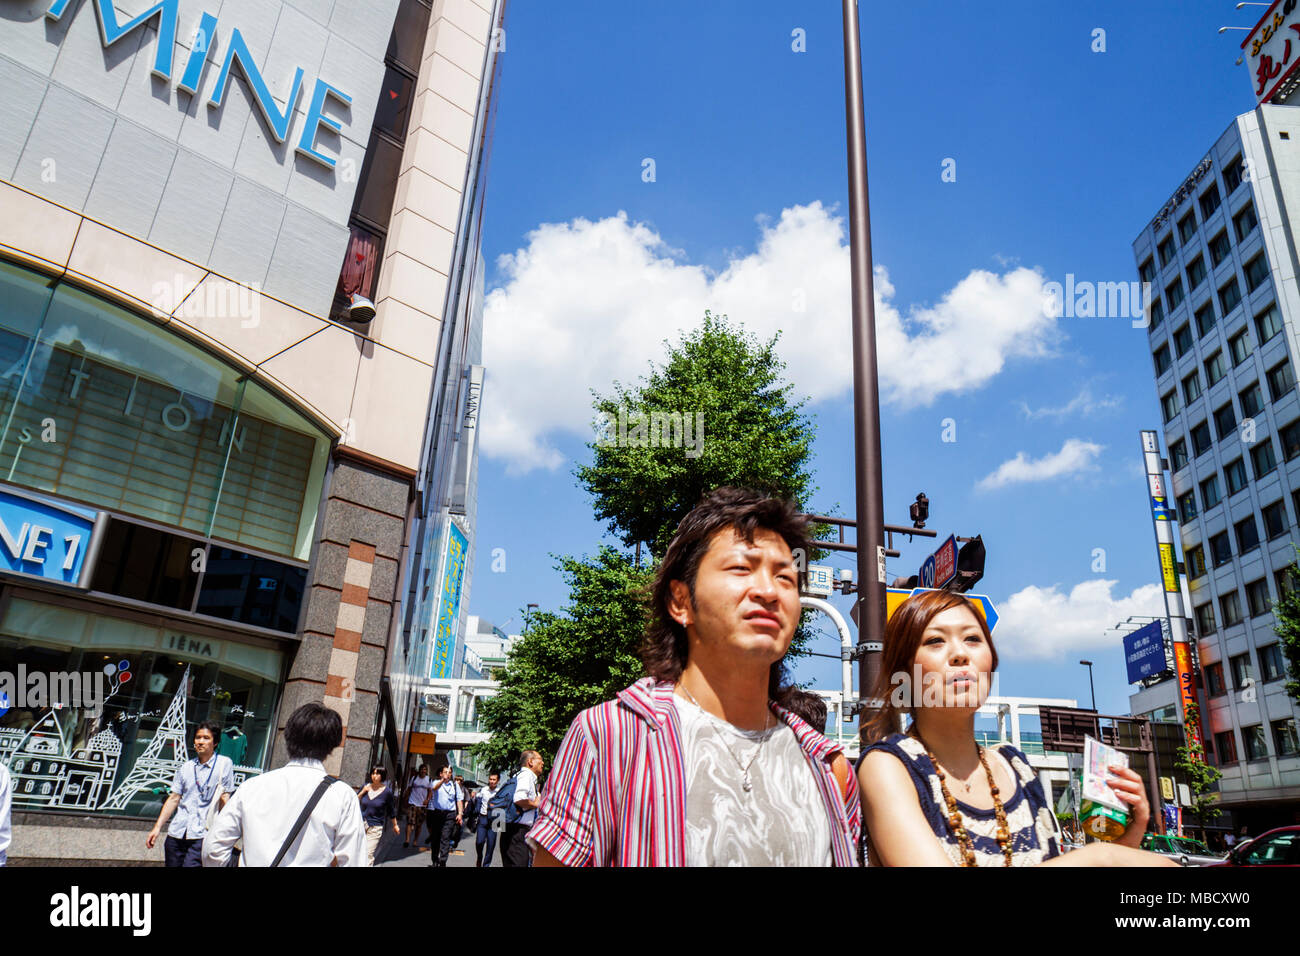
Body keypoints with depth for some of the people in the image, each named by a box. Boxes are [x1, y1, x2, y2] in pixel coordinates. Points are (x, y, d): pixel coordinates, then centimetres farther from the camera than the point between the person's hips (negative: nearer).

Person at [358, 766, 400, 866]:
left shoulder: (387, 791, -5)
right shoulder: (365, 787, 3)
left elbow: (391, 809, 6)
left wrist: (395, 825, 14)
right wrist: (362, 792, -7)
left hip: (375, 828, -3)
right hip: (361, 824, 4)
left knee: (368, 856, -9)